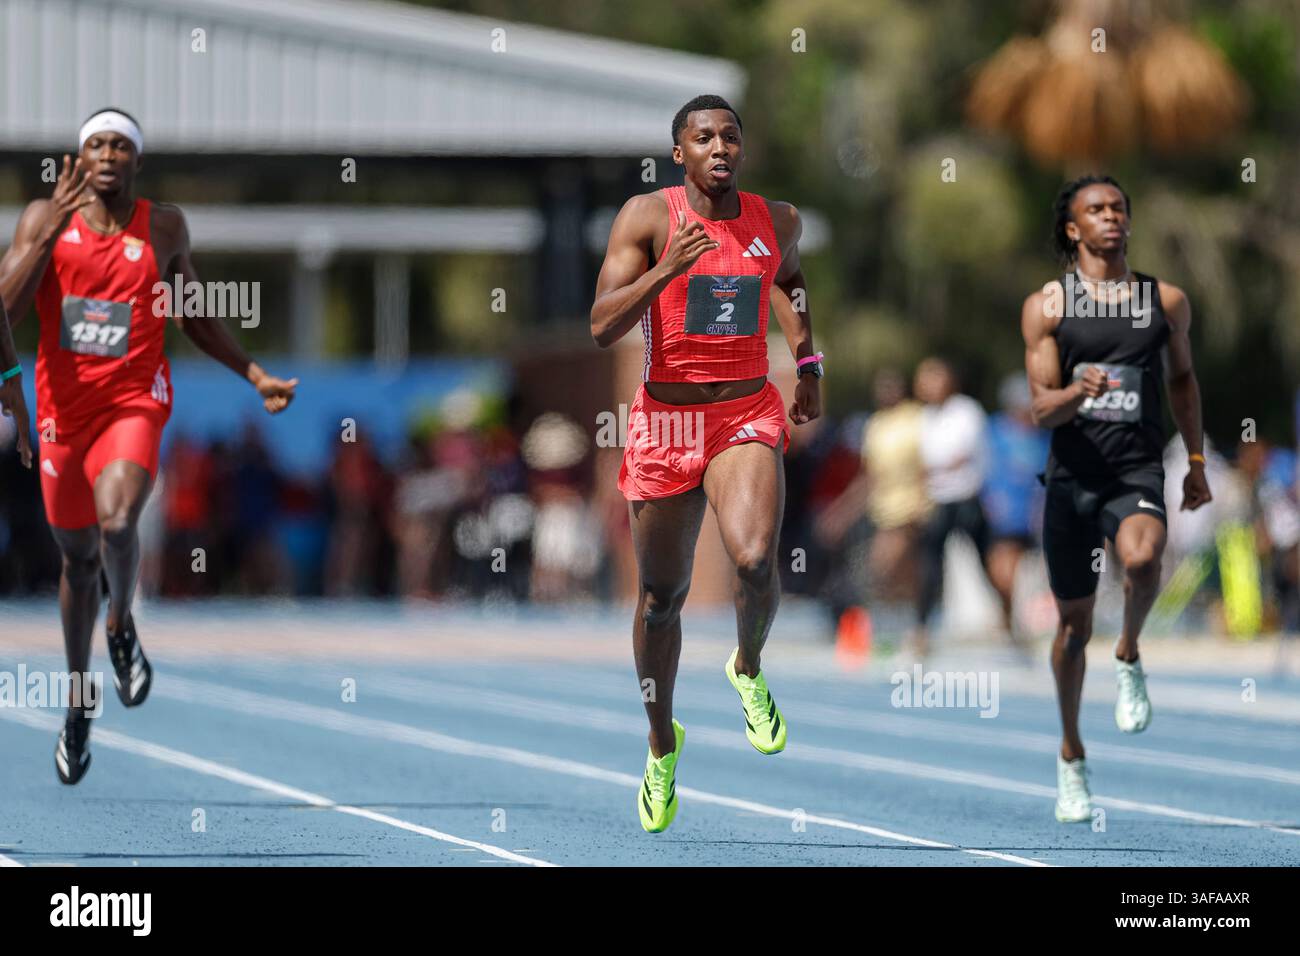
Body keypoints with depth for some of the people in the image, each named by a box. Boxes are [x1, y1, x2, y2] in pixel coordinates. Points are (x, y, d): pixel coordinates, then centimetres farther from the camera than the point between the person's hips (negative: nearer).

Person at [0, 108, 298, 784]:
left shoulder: (164, 228, 2)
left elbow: (192, 317, 15)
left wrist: (255, 375, 10)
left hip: (134, 403, -1)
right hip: (63, 406, 1)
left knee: (116, 520, -29)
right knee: (77, 557, 13)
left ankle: (121, 626, 1)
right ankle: (80, 701, 31)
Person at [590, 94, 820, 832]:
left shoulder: (777, 220, 3)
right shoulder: (647, 217, -7)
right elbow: (603, 327, -15)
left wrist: (808, 363, 23)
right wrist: (667, 270, -28)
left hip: (748, 417, 1)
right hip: (666, 418, -1)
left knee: (755, 560, -26)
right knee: (662, 596, 11)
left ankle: (749, 669, 6)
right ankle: (663, 744, 33)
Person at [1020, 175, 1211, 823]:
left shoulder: (1166, 302, 7)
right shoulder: (1046, 306, 2)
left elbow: (1182, 379, 23)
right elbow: (1040, 408, -3)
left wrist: (1197, 462, 23)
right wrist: (1076, 393, -25)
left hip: (1138, 470, -1)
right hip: (1072, 473, 1)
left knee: (1141, 557, -35)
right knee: (1074, 621, 10)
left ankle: (1129, 657, -5)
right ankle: (1071, 756, 28)